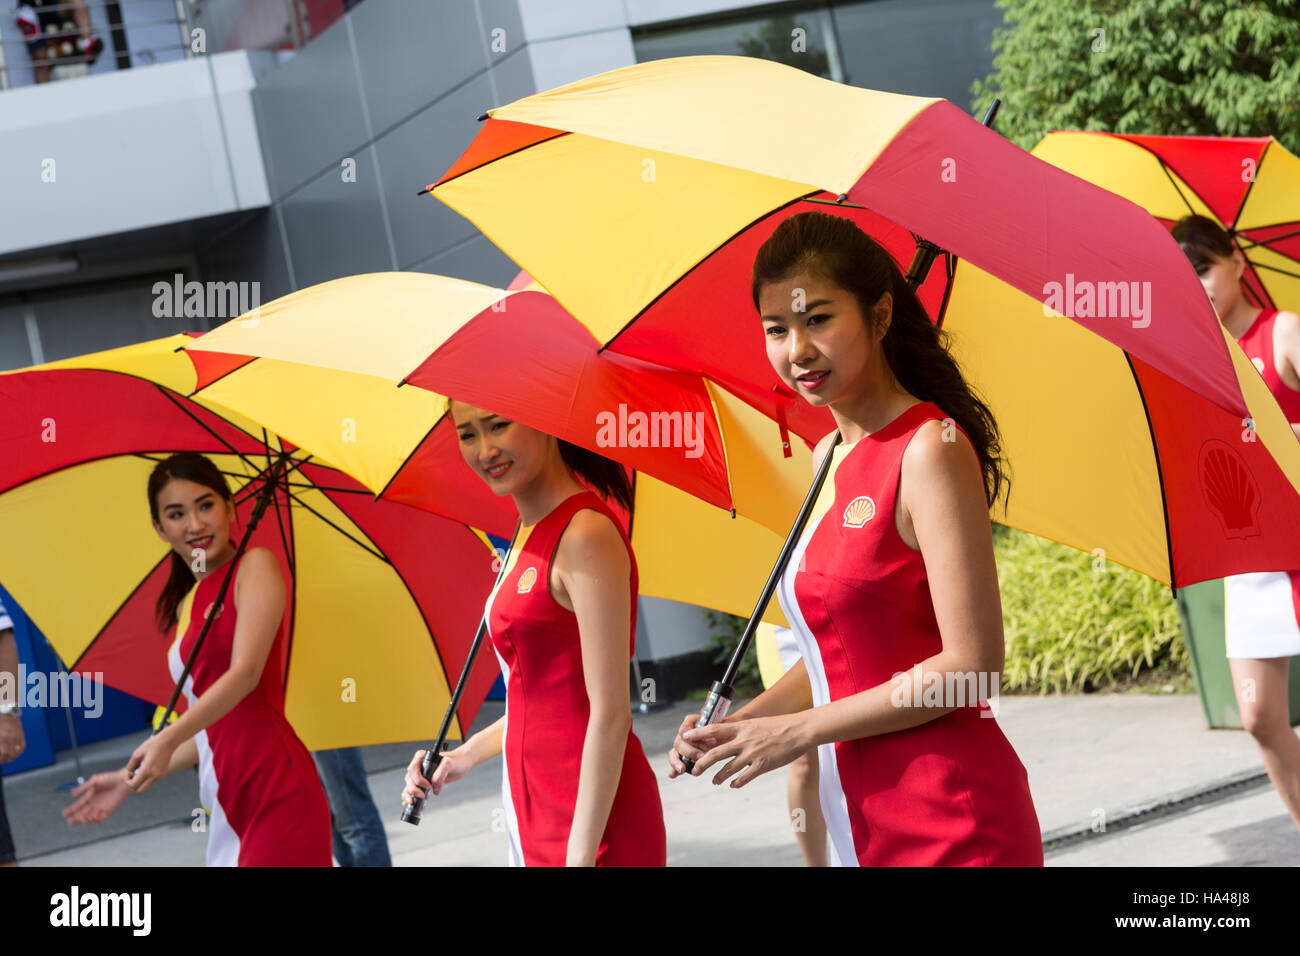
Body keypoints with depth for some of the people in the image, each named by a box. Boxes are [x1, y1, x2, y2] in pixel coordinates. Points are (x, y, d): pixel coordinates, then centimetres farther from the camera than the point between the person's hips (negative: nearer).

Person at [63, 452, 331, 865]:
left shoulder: (255, 565, -1)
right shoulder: (185, 606, 20)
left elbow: (246, 672, -14)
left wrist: (169, 738, -25)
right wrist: (131, 780, 23)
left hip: (275, 788, -7)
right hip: (229, 802, 7)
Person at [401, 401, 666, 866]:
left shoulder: (587, 535, -16)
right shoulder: (532, 533, 12)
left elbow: (610, 714, -19)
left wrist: (580, 854, -21)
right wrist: (467, 755, 19)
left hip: (589, 825, -9)